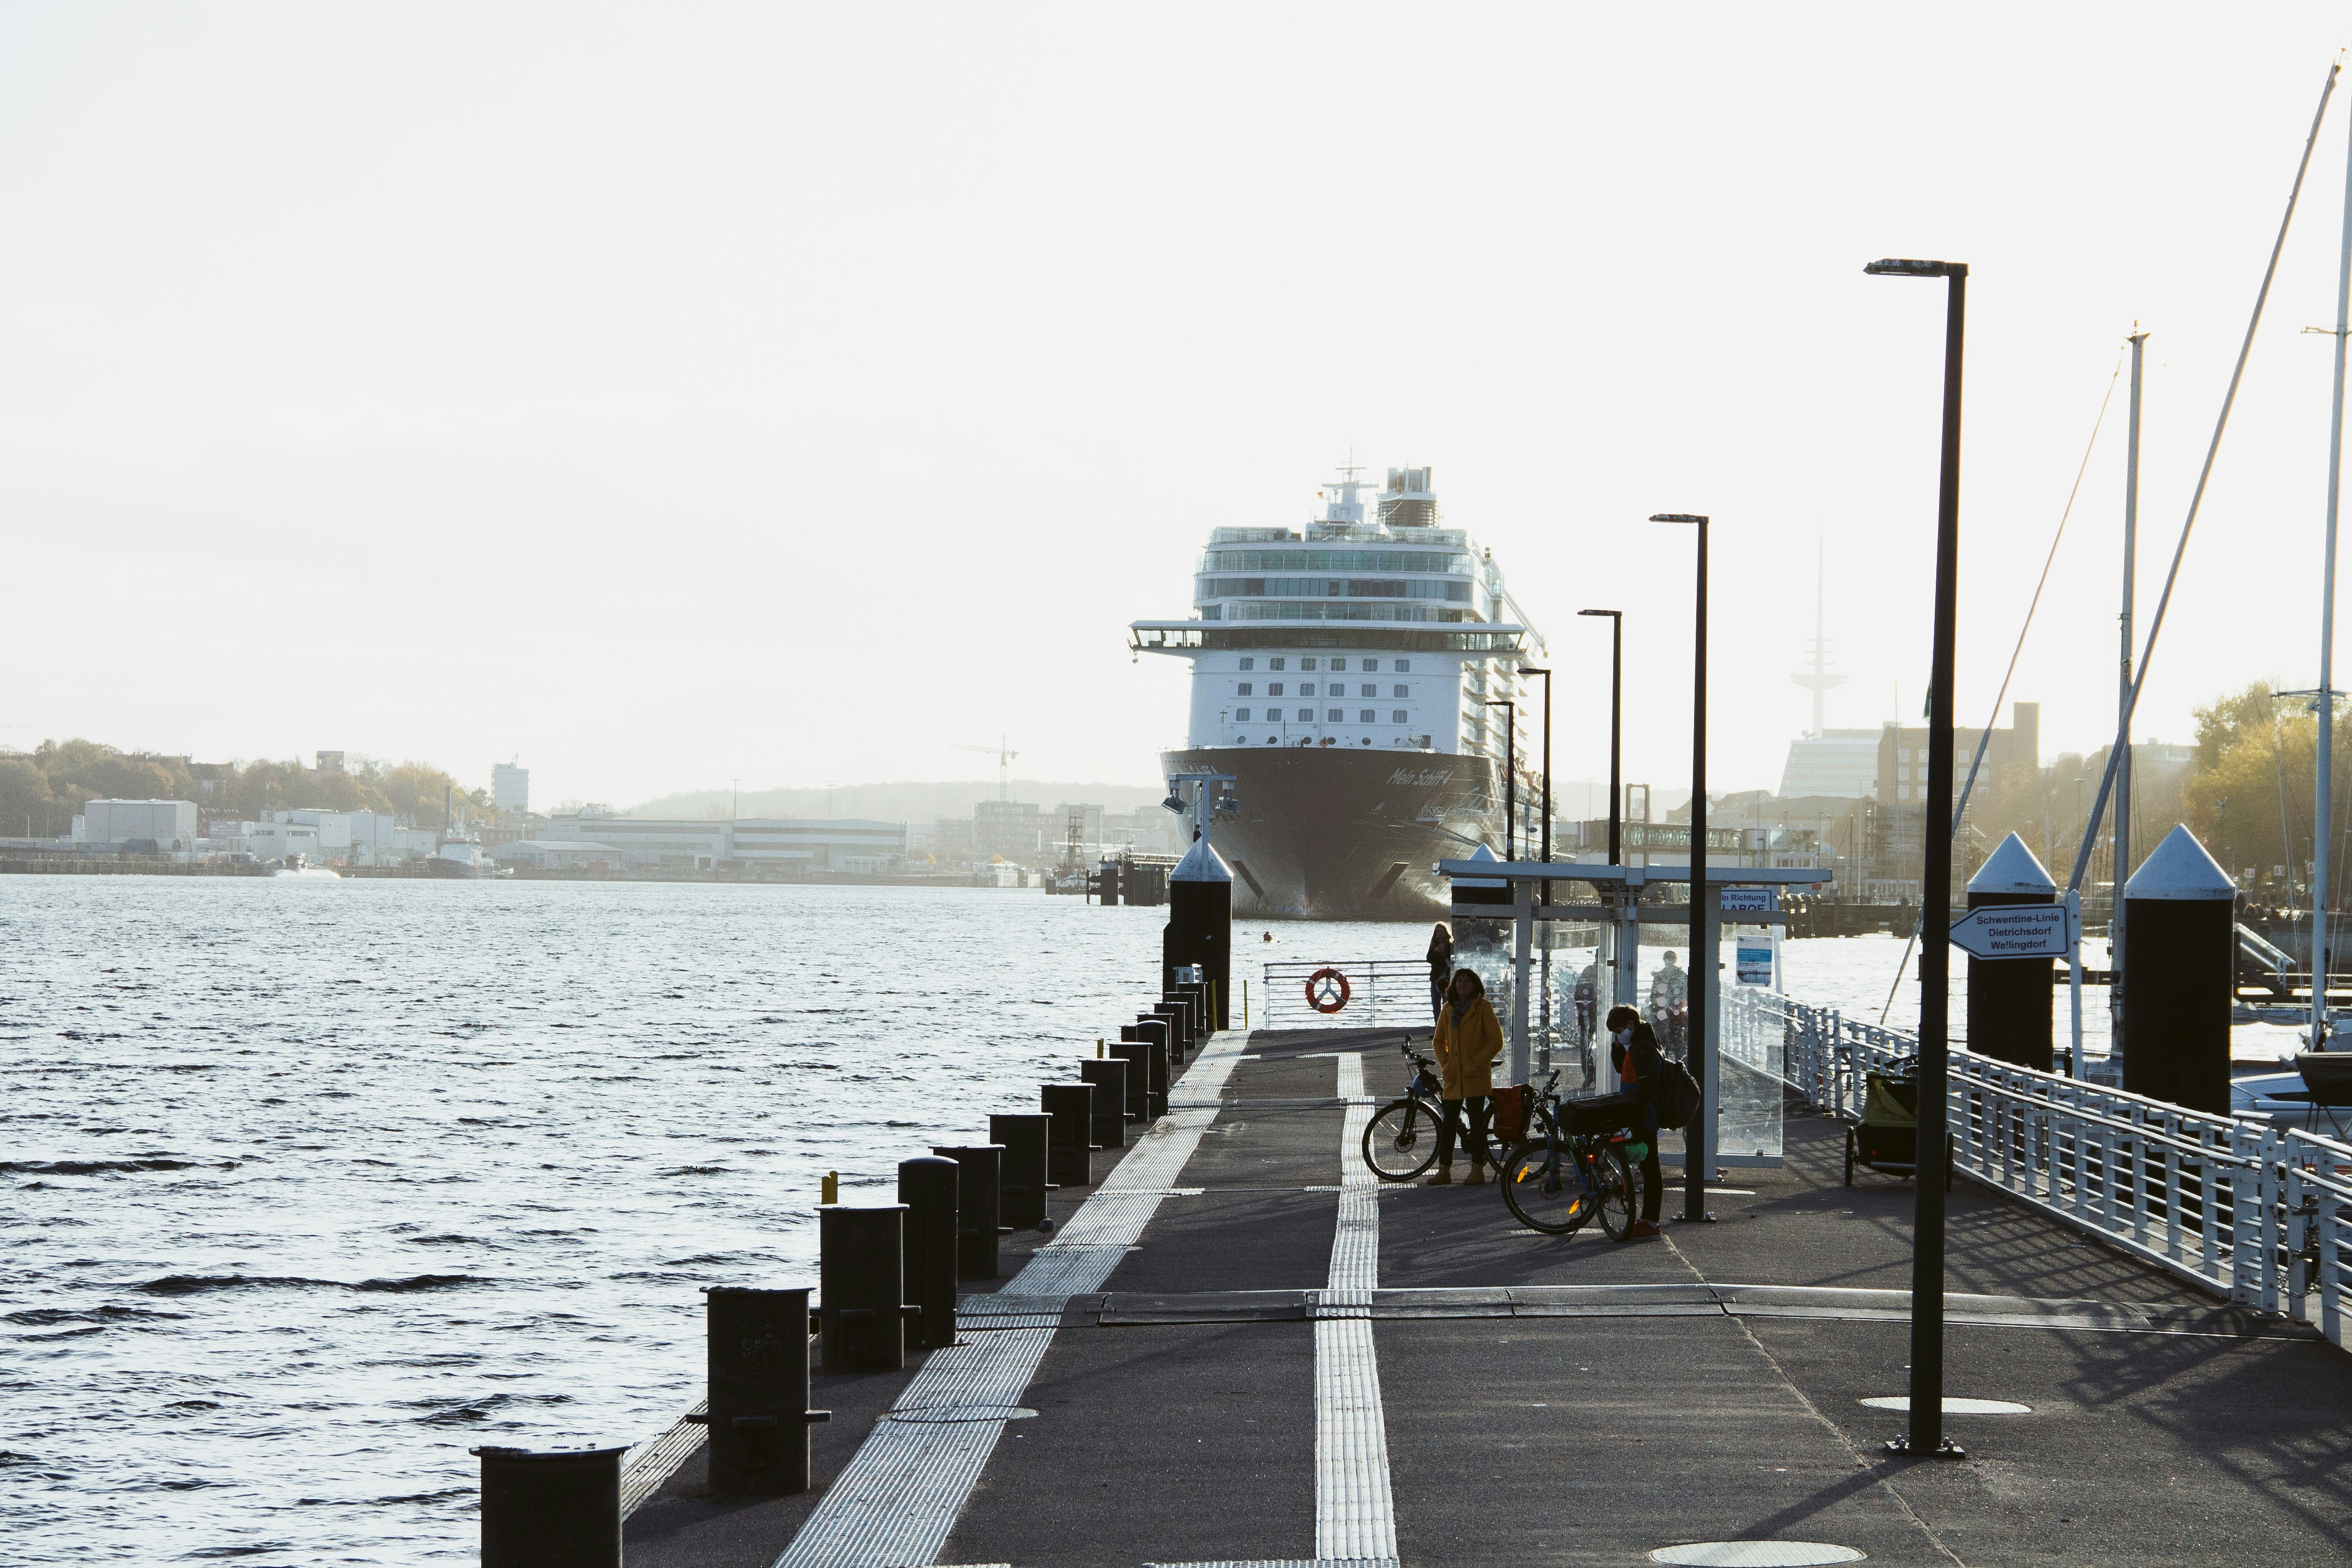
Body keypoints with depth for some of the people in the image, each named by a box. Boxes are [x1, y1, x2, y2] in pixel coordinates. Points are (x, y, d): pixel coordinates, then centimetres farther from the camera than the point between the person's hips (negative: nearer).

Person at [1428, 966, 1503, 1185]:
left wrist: (1477, 1063, -11)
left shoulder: (1483, 1007, -2)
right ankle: (1444, 1171, 7)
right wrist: (1445, 1063, 6)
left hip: (1476, 1076, -5)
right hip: (1453, 1077, 5)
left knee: (1477, 1123, -1)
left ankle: (1477, 1169, 5)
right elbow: (1438, 1041, 21)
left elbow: (1496, 1041, -6)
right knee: (1448, 1124, 4)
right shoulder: (1448, 1009, 12)